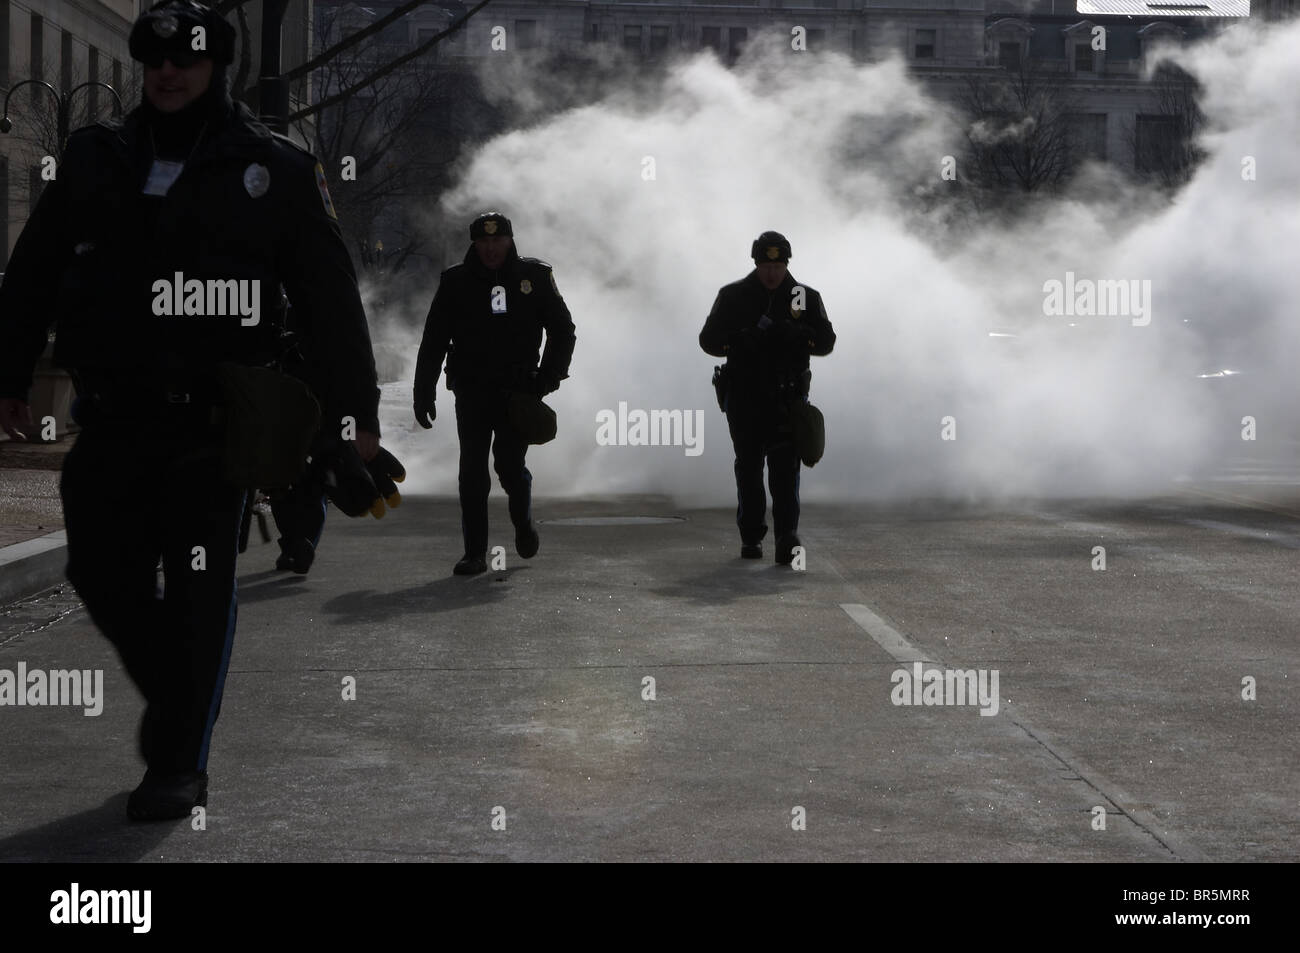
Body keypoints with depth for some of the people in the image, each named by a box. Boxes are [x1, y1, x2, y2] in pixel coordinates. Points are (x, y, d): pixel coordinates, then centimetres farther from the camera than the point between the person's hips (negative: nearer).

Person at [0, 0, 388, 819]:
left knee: (199, 588, -2)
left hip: (213, 419, -4)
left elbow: (332, 297, 0)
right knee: (102, 572, 6)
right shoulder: (94, 160, 10)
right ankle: (174, 697, 31)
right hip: (111, 415, 4)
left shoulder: (274, 170, 1)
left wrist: (355, 408, -3)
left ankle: (182, 765, 6)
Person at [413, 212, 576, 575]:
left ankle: (523, 521, 25)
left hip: (518, 391, -1)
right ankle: (475, 552, 2)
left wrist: (547, 378, -1)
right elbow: (433, 341, 7)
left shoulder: (534, 277, 3)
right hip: (472, 391, 1)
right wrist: (423, 392, 1)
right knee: (472, 469, -4)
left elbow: (563, 331, 11)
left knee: (509, 464, -7)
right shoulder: (456, 282, 3)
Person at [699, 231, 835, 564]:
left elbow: (826, 342, -1)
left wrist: (796, 334, -20)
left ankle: (787, 540, -16)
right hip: (744, 397, 1)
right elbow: (708, 340, 0)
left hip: (787, 398, -1)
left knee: (785, 468, -12)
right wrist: (743, 339, -18)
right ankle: (751, 537, 21)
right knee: (749, 468, 9)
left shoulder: (806, 298, 5)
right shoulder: (732, 296, 3)